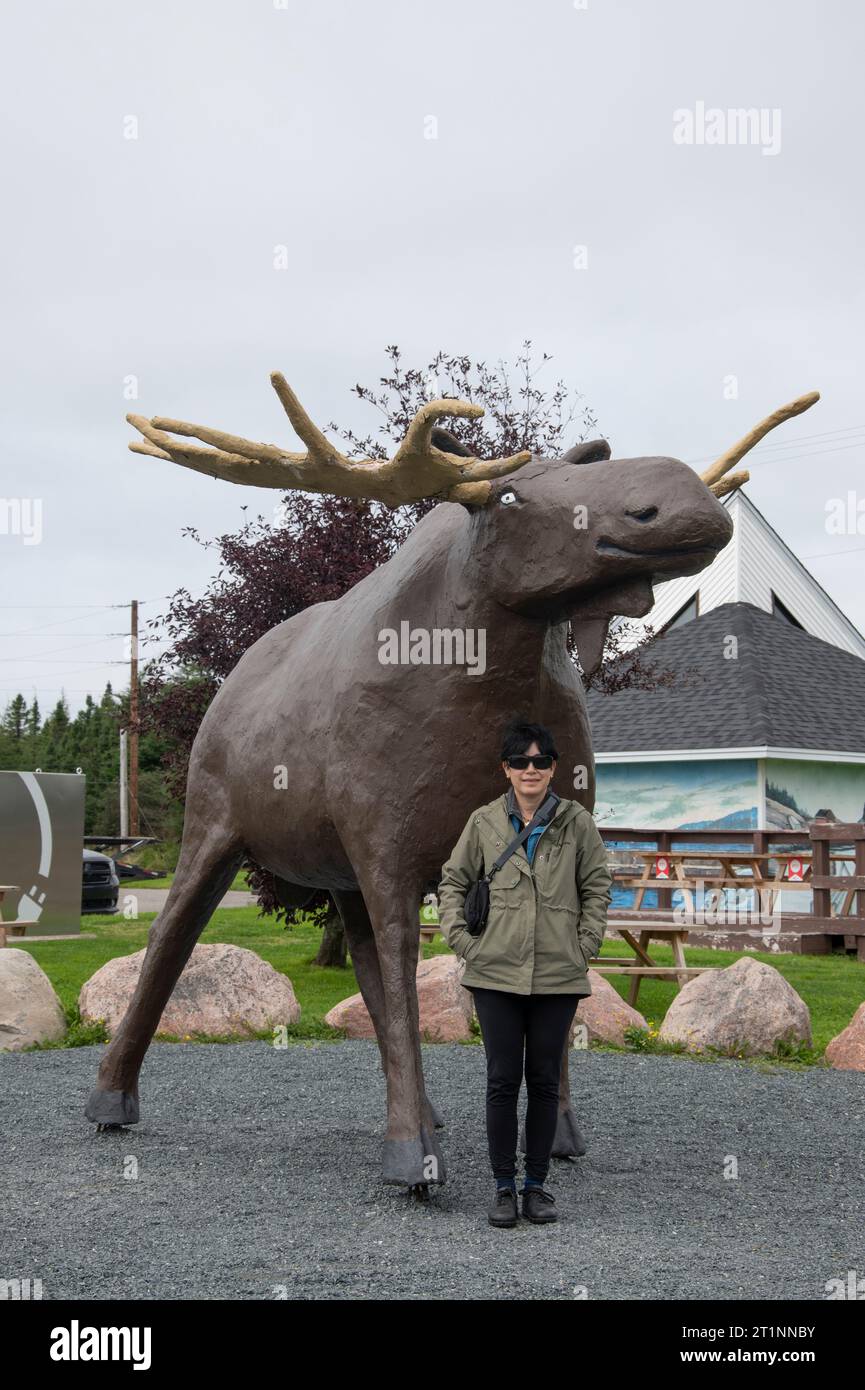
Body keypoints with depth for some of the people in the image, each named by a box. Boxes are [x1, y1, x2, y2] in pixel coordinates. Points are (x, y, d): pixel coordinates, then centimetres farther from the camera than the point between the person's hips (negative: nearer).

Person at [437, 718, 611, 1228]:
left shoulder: (577, 822, 2)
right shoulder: (484, 822, 2)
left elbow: (597, 886, 9)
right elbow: (453, 881, 12)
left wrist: (585, 946, 2)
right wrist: (462, 940, 3)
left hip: (559, 975, 0)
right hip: (497, 974, 0)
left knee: (545, 1082, 7)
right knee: (503, 1081, 2)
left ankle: (537, 1184, 17)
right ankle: (504, 1187, 11)